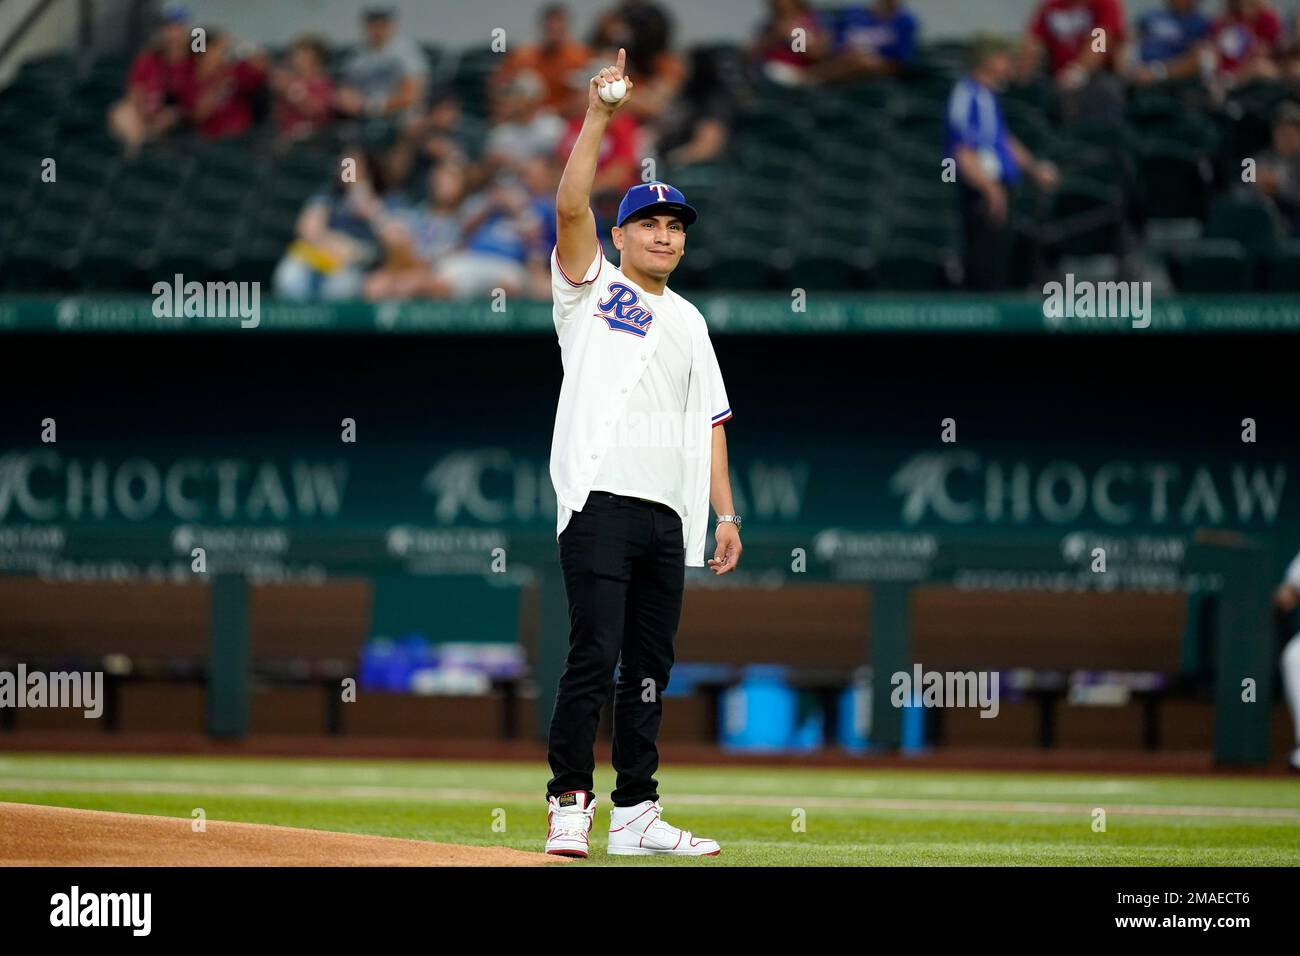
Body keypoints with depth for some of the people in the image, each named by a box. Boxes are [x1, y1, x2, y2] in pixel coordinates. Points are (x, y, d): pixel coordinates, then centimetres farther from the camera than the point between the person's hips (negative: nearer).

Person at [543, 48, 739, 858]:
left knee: (651, 668, 6)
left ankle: (634, 814, 10)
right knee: (595, 656, -13)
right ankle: (569, 805, -9)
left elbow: (709, 421, 18)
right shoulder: (592, 289, 7)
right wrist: (599, 116, -16)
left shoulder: (688, 320, 22)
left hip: (668, 515, 6)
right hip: (601, 501, -6)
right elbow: (571, 207, -9)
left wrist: (726, 513, 9)